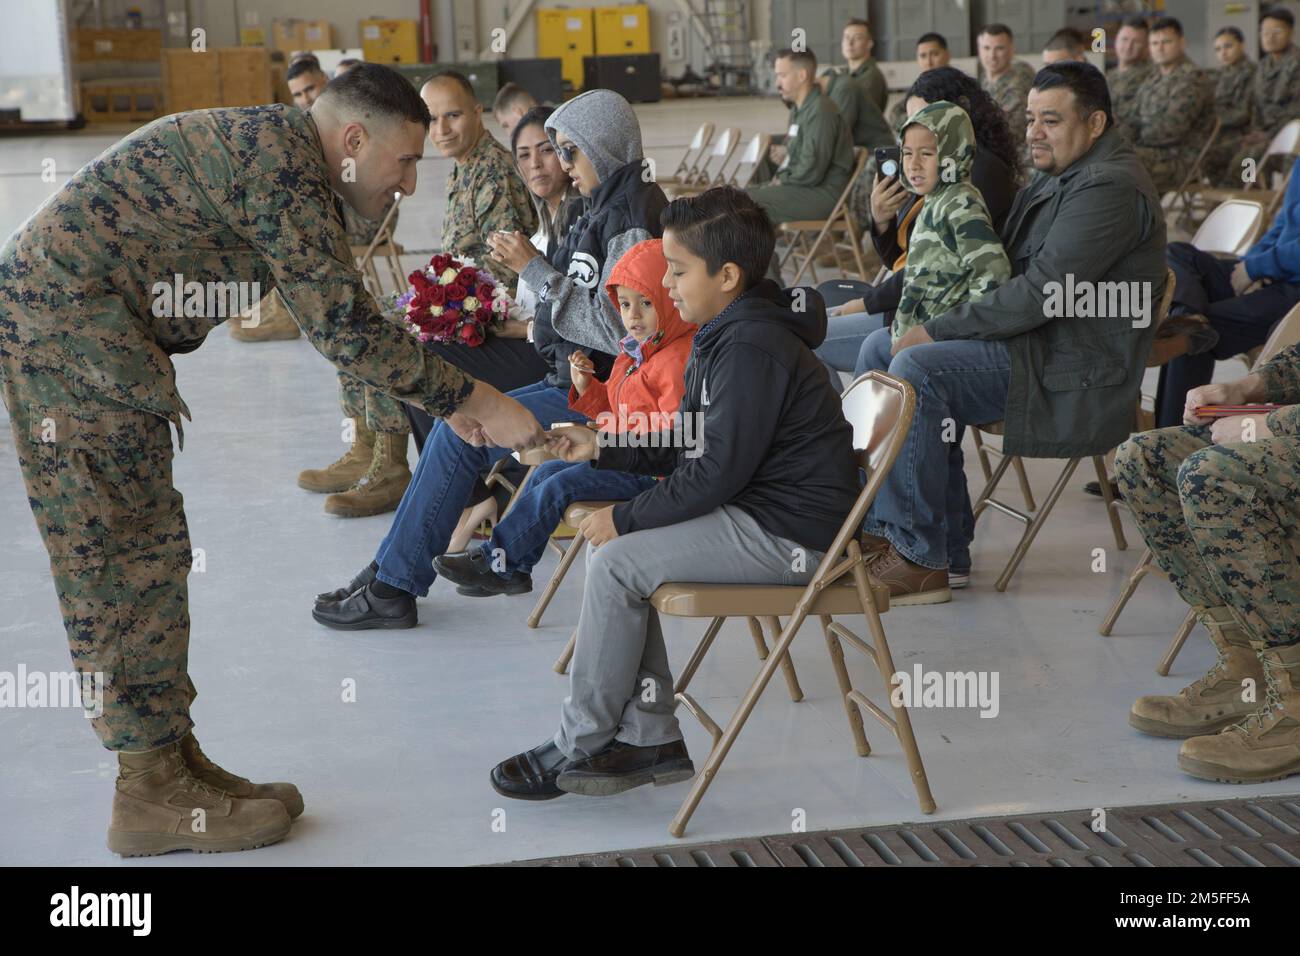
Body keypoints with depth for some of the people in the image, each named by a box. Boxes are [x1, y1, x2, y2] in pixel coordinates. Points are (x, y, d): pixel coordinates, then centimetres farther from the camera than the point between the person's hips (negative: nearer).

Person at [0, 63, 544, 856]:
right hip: (67, 329, -10)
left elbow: (340, 319, 21)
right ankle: (151, 794, 2)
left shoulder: (279, 157, 16)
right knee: (129, 560, -5)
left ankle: (170, 758, 19)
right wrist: (472, 398, -13)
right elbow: (343, 327, -19)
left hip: (84, 336, 10)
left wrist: (449, 401, 16)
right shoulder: (282, 157, -16)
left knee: (147, 553, 12)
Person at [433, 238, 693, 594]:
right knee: (548, 470, 9)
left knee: (560, 485, -16)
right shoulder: (633, 352, 15)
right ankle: (514, 568, 8)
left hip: (651, 470, -11)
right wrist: (586, 387, 6)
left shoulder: (680, 358, -19)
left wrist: (628, 441, -28)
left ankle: (496, 560, -6)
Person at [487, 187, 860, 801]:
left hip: (790, 534, -10)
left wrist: (626, 518, -14)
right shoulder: (723, 334, 11)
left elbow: (714, 473, -23)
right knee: (615, 546, 6)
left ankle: (578, 747, -1)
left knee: (618, 562, -15)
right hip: (758, 509, 10)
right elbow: (684, 444, 18)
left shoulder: (751, 348, -22)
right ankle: (650, 737, 7)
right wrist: (603, 450, 7)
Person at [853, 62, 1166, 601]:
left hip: (1071, 373, -11)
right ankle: (882, 529, 4)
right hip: (1031, 339, 11)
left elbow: (1041, 293, -25)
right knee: (880, 347, 6)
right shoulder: (1055, 176, 16)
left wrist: (938, 331, -20)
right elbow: (1008, 267, 19)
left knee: (916, 369, -27)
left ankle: (921, 560, -20)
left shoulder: (1110, 187, -17)